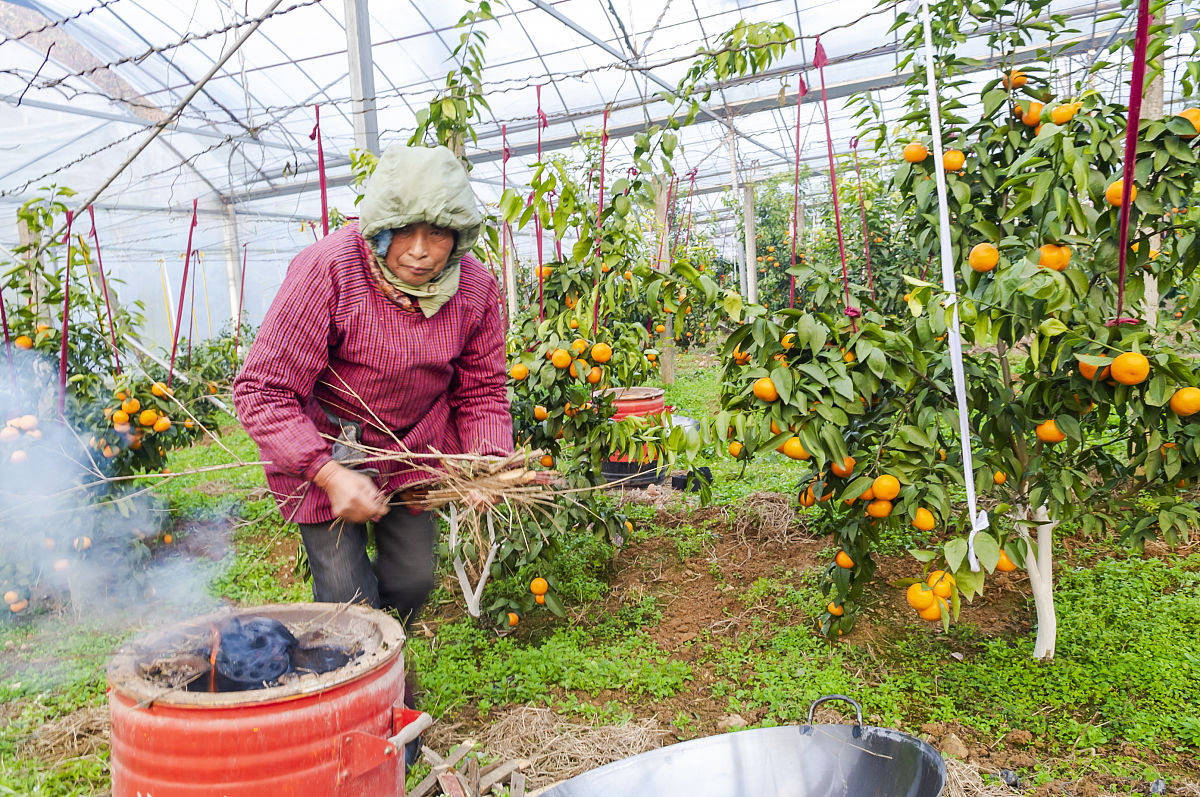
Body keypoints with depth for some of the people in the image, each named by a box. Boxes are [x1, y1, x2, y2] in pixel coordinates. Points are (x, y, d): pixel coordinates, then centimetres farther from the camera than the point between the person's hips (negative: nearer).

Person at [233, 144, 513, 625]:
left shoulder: (475, 288, -13)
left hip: (413, 446, 4)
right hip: (318, 445, -4)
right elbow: (261, 391, -26)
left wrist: (490, 463, -19)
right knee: (349, 598, -5)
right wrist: (330, 473, -35)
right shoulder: (327, 270, -28)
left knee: (412, 580, 12)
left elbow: (483, 390, -1)